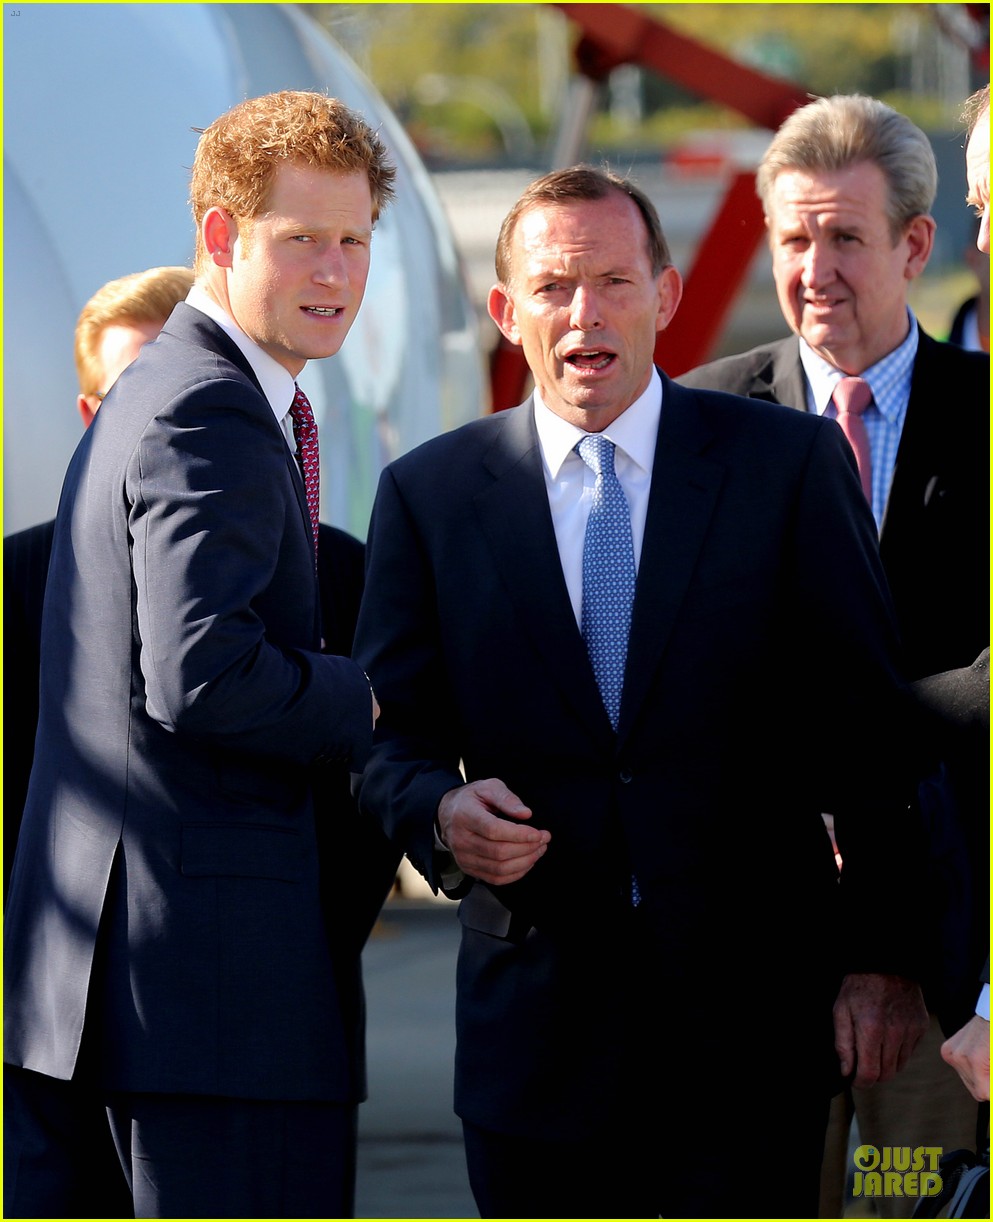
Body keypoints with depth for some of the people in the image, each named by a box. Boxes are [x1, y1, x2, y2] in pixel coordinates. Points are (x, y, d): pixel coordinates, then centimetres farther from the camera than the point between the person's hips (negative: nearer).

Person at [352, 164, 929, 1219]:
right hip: (537, 1034, 1)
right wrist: (442, 812, -16)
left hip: (748, 1021, -1)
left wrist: (883, 954, -2)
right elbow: (388, 738, 8)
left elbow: (873, 727, 3)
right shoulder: (428, 494, 8)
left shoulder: (789, 464, 3)